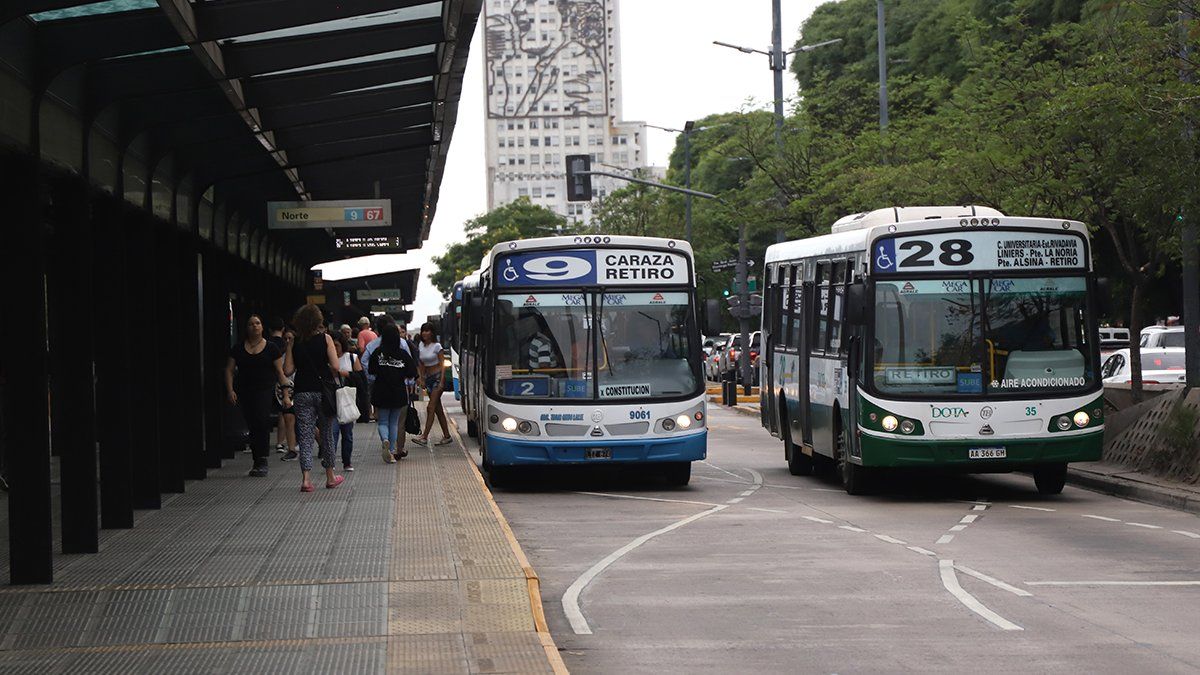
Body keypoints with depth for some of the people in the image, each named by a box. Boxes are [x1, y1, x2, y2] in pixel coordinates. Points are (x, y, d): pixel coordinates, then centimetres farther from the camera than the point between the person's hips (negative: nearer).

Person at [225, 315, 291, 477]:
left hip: (265, 390, -3)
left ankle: (262, 461, -16)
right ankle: (258, 462, 14)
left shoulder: (271, 348, 4)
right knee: (252, 426, 5)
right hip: (245, 392, 3)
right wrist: (230, 390, -3)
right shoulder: (238, 348, 9)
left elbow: (280, 372, 3)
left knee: (262, 421, -19)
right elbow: (229, 370, 10)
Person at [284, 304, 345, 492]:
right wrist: (327, 373, 9)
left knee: (305, 435, 3)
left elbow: (287, 369, -2)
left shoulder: (294, 342, 1)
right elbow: (335, 366, -12)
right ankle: (330, 476, 23)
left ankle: (305, 478, -10)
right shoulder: (325, 338, -5)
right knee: (327, 433, 13)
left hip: (302, 392, 1)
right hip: (322, 390, -1)